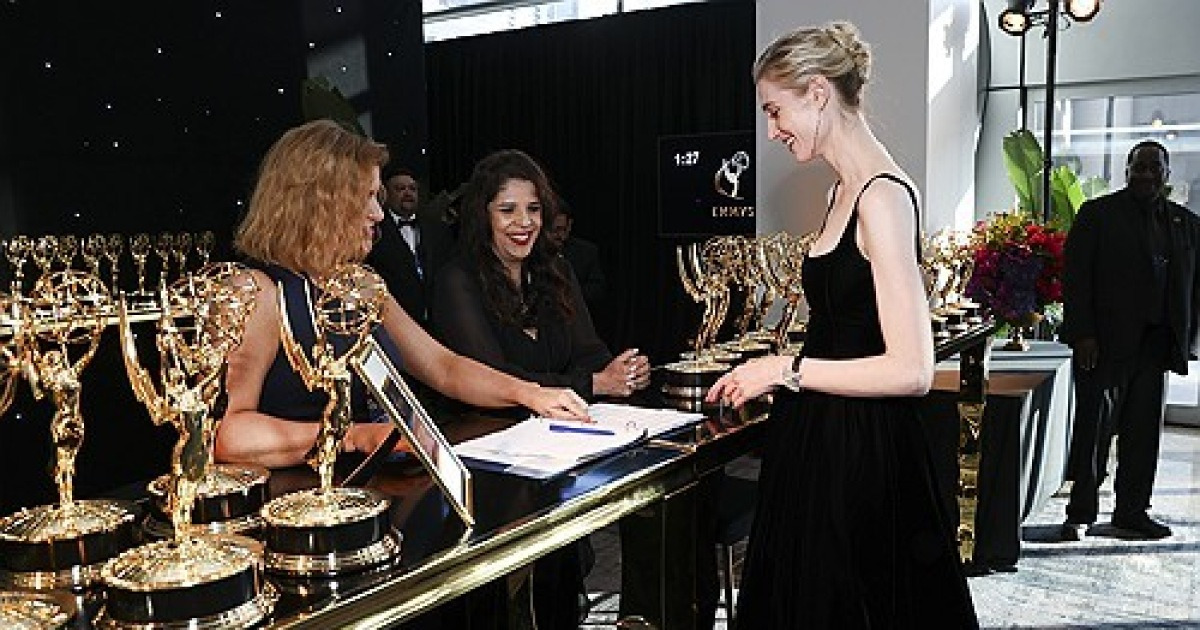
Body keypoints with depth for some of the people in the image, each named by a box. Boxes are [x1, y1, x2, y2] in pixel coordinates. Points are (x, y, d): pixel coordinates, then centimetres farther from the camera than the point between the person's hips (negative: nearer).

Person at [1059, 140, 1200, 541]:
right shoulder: (1097, 214, 0)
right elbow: (1076, 277, -6)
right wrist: (1083, 335, -13)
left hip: (1155, 343, 5)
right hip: (1105, 343, -4)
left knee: (1143, 431, 9)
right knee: (1094, 427, -1)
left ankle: (1132, 513, 19)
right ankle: (1081, 512, 8)